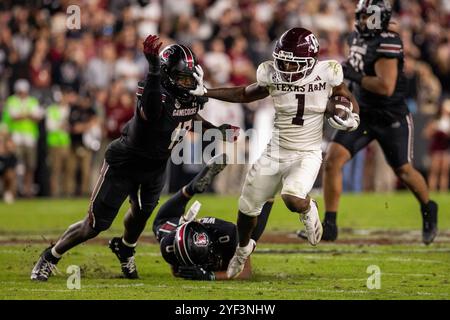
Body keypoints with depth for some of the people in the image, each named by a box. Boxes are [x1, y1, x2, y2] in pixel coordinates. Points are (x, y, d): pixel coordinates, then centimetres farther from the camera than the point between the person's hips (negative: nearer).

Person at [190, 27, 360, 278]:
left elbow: (349, 100, 4)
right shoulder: (273, 78, -11)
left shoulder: (327, 75, -15)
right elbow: (244, 95, 7)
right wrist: (203, 92, 1)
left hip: (307, 154, -3)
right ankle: (243, 248, 45)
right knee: (248, 209, 13)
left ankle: (308, 209, 7)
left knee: (294, 201, -31)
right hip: (275, 152, 3)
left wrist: (351, 118, -17)